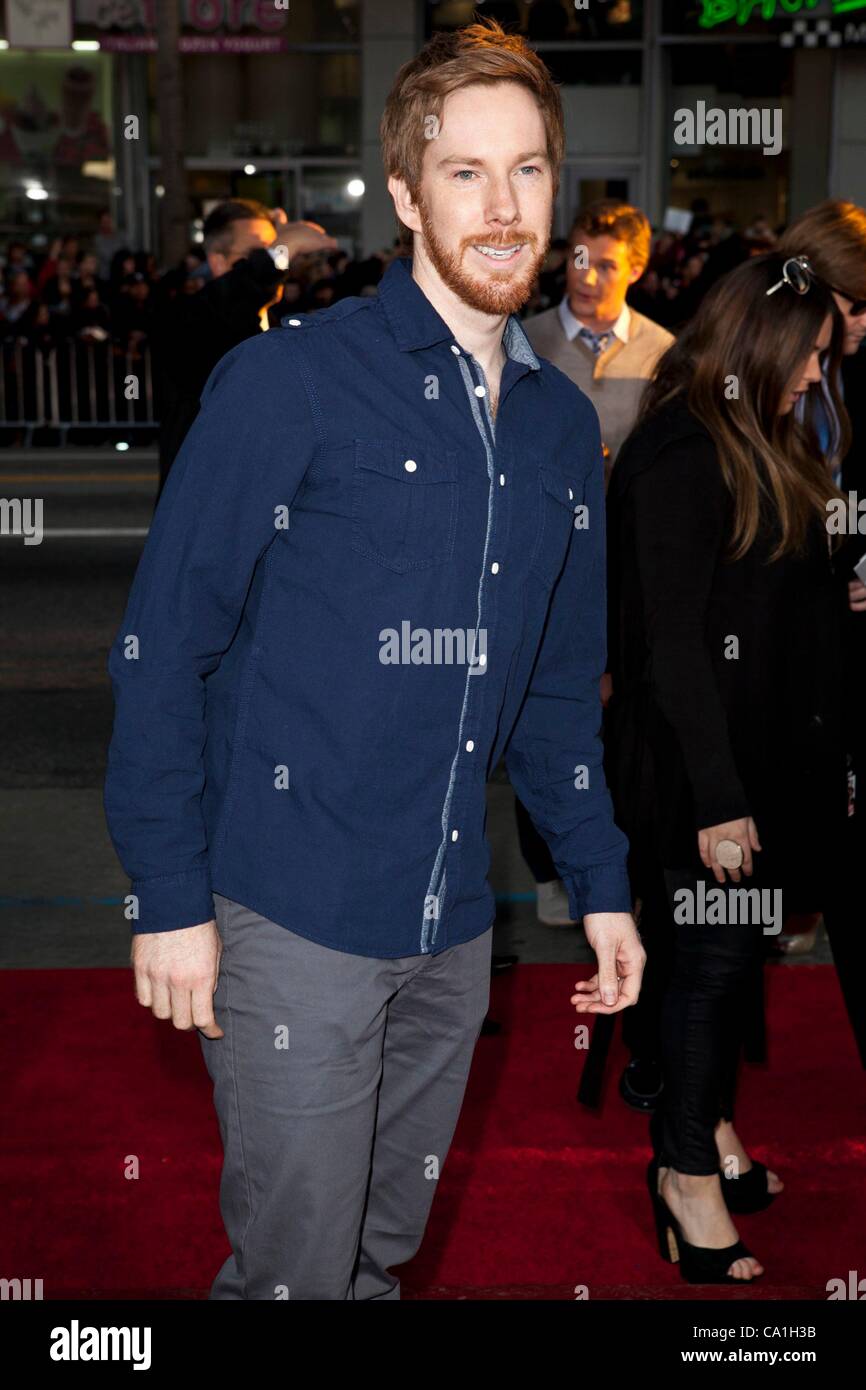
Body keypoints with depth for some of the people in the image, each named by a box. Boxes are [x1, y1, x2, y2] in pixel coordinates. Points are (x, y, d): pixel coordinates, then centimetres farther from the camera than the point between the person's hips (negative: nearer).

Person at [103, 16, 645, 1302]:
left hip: (452, 928, 6)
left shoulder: (562, 426, 9)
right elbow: (162, 645, -10)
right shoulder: (291, 380, -10)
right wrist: (171, 896, -13)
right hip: (291, 921, -5)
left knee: (386, 1248, 21)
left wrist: (601, 883, 12)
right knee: (295, 1268, 5)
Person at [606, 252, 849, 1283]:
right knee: (715, 953, 2)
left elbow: (794, 603, 12)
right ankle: (688, 1169, 17)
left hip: (769, 748, 8)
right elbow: (672, 641, -19)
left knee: (735, 948, 16)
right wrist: (718, 798, -20)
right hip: (704, 761, -8)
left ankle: (709, 1126, 31)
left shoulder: (763, 443, 11)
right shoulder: (679, 456, -17)